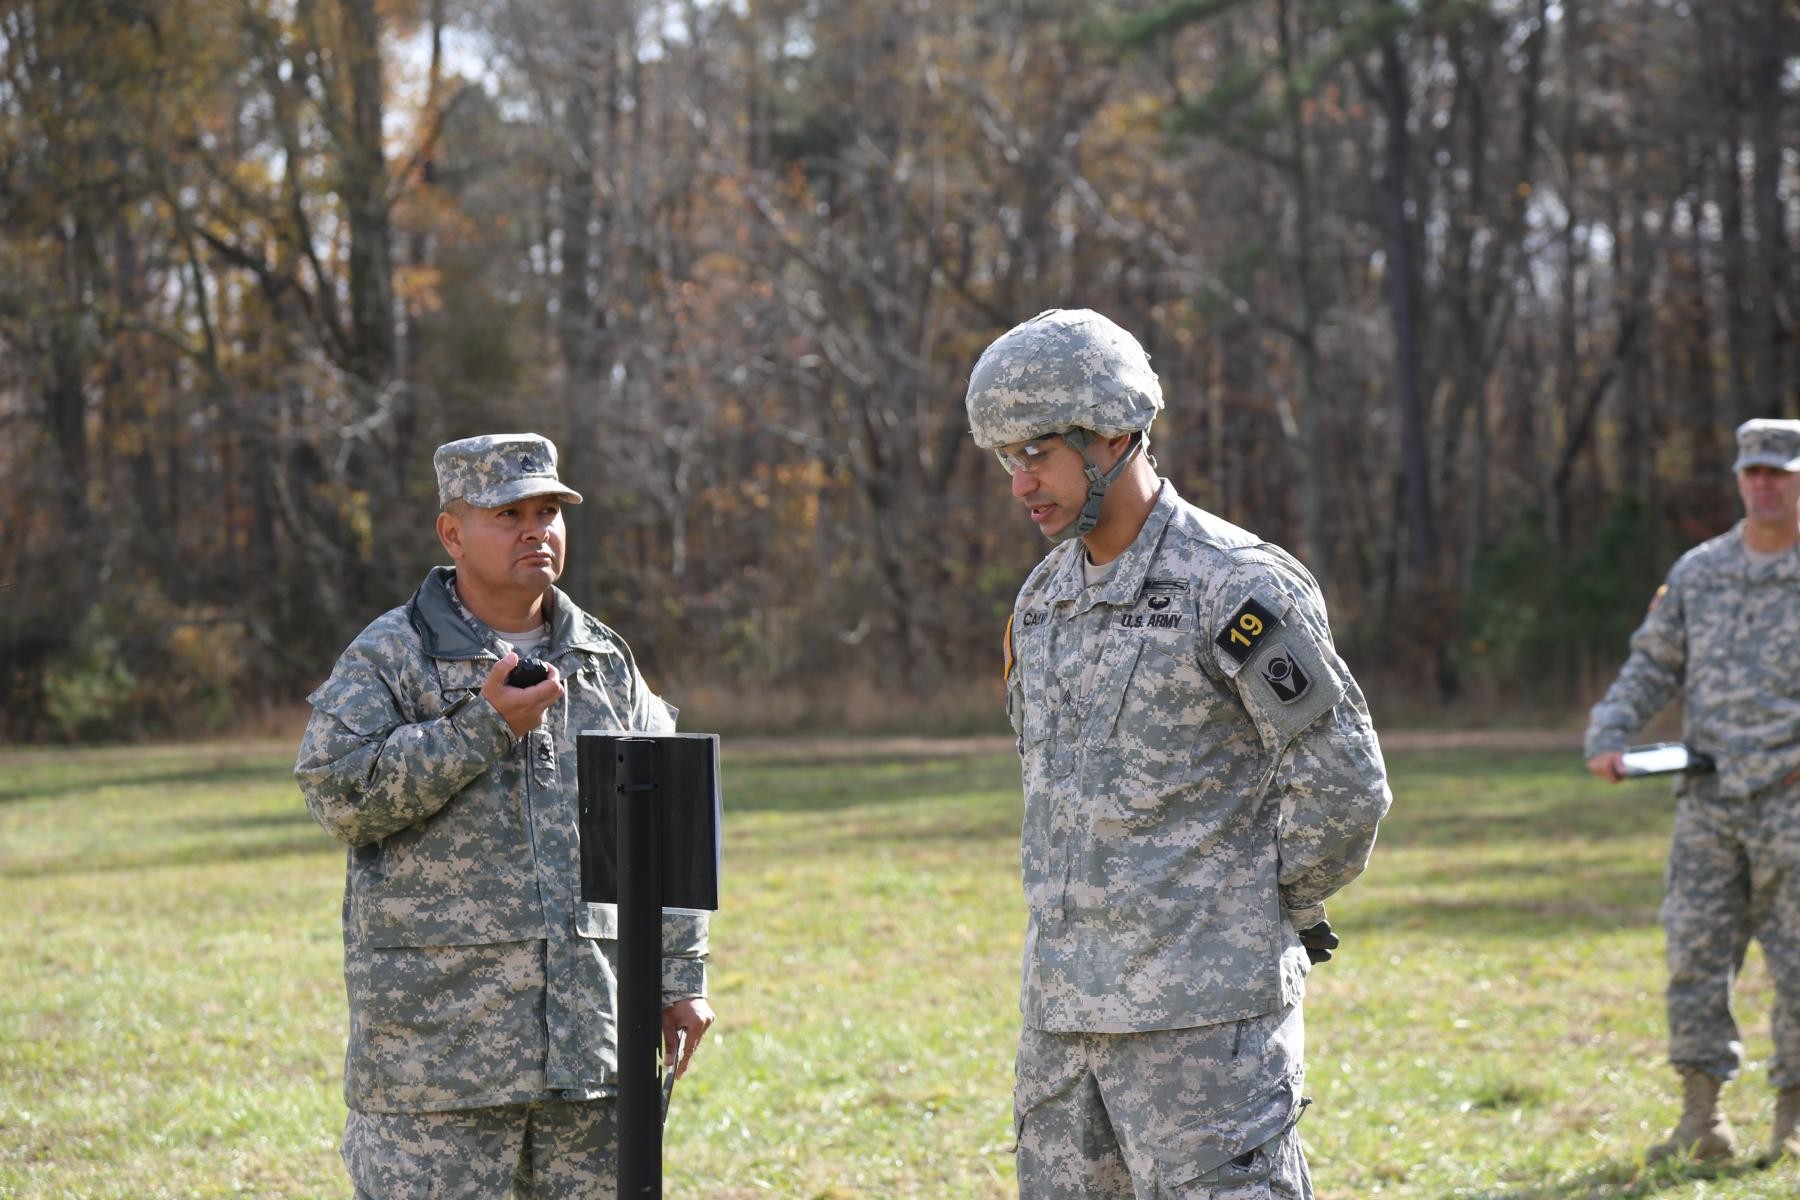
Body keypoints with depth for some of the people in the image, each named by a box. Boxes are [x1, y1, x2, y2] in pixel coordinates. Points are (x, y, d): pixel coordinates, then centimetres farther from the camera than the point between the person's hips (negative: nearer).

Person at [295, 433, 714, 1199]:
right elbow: (337, 792, -15)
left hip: (592, 1021, 5)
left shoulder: (607, 664, 15)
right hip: (437, 1027, -5)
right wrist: (483, 726, -17)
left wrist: (680, 975, 9)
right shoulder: (388, 659, 0)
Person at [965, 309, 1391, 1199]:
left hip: (1204, 1013, -8)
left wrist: (1273, 913, 0)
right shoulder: (1043, 599, 13)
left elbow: (1342, 787, -11)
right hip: (1062, 1007, 8)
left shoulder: (1235, 587, -12)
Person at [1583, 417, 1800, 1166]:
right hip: (1707, 802, 4)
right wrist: (1608, 735, -1)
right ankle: (1702, 1116, 5)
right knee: (1695, 951, 0)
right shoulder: (1698, 572, 11)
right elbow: (1652, 667, 15)